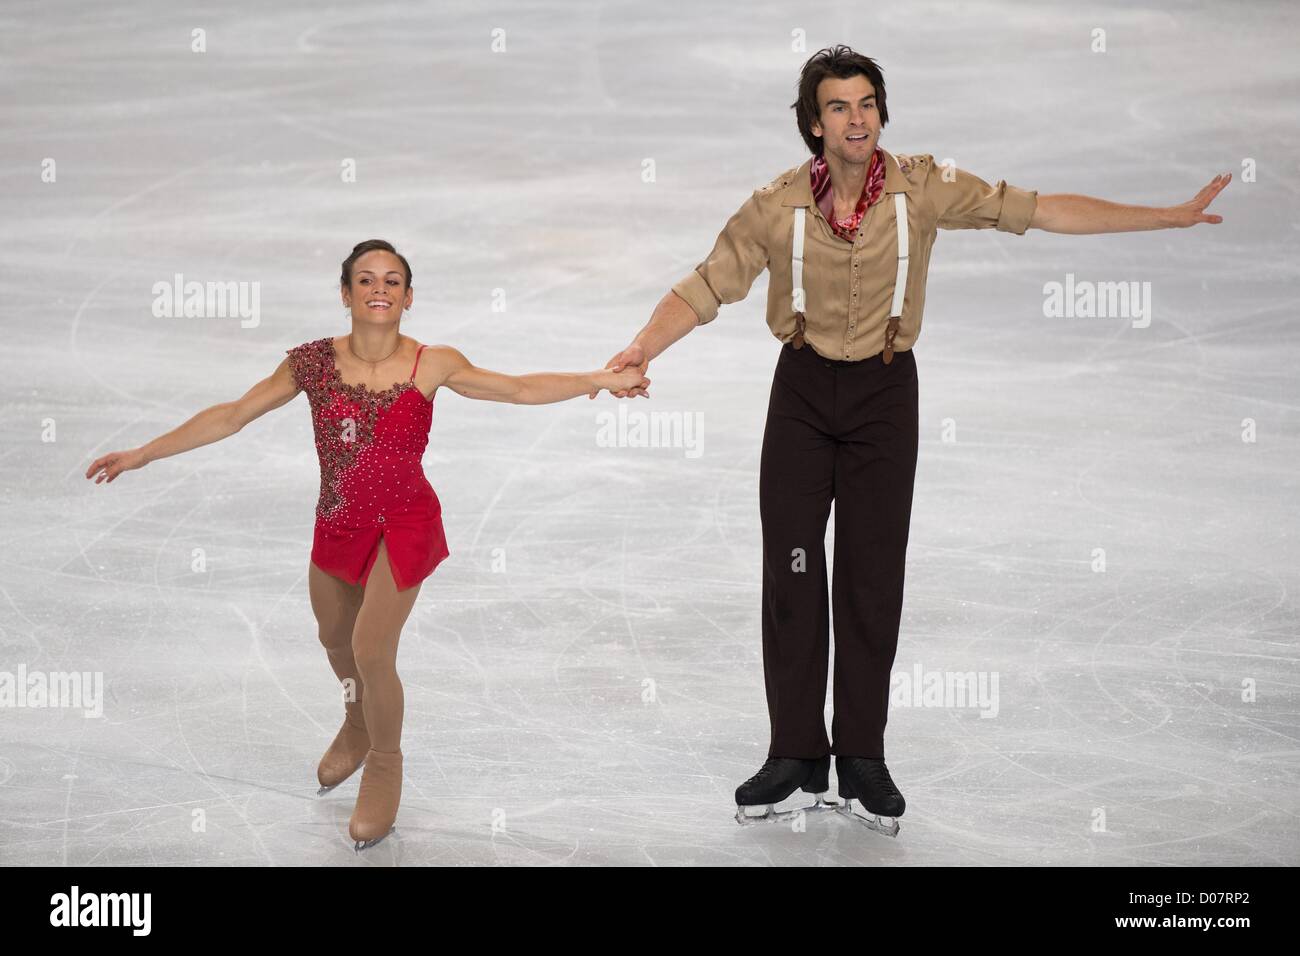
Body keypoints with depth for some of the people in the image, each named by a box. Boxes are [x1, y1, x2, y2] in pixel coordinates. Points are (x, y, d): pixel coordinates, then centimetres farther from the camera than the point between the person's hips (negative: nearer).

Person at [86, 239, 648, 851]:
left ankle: (384, 765, 18)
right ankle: (359, 721, 56)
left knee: (371, 651, -11)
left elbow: (519, 388, -11)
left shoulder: (431, 365, -14)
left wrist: (605, 380, -17)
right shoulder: (314, 362, -10)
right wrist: (142, 454, -5)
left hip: (403, 525, -4)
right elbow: (231, 416, -5)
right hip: (338, 523, 4)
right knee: (335, 638, 23)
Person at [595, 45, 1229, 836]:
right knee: (791, 570, -1)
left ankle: (861, 760, 10)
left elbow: (1040, 211, -11)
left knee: (873, 576, 1)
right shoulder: (777, 206, -12)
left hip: (885, 391, 0)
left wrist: (1174, 216, -13)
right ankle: (796, 757, 7)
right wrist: (642, 349, -29)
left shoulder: (922, 188, -11)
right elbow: (704, 288, -11)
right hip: (803, 389, 0)